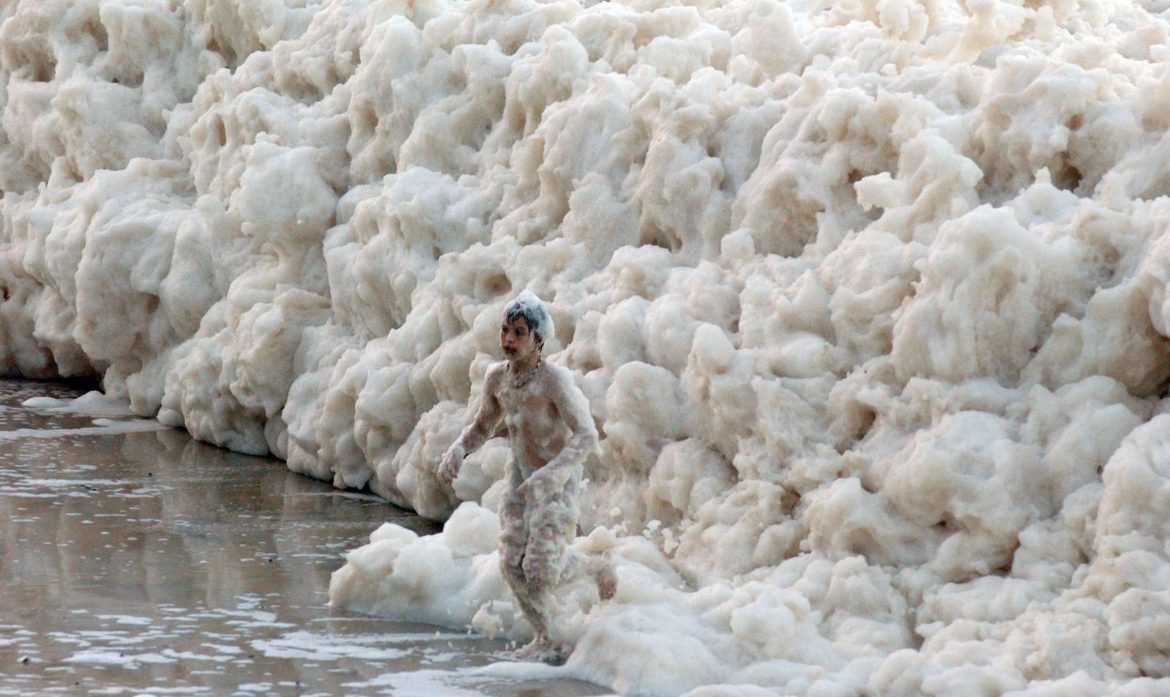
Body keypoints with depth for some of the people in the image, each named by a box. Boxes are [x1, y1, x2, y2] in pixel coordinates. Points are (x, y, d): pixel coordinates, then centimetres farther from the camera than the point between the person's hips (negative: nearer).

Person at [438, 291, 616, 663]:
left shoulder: (554, 380, -24)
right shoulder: (497, 377, -3)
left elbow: (586, 435, -32)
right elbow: (482, 427, 15)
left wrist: (552, 473, -45)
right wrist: (457, 450, -7)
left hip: (558, 483, -6)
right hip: (520, 480, 6)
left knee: (541, 571, -12)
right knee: (513, 565, -2)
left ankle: (597, 565, 20)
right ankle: (549, 640, 15)